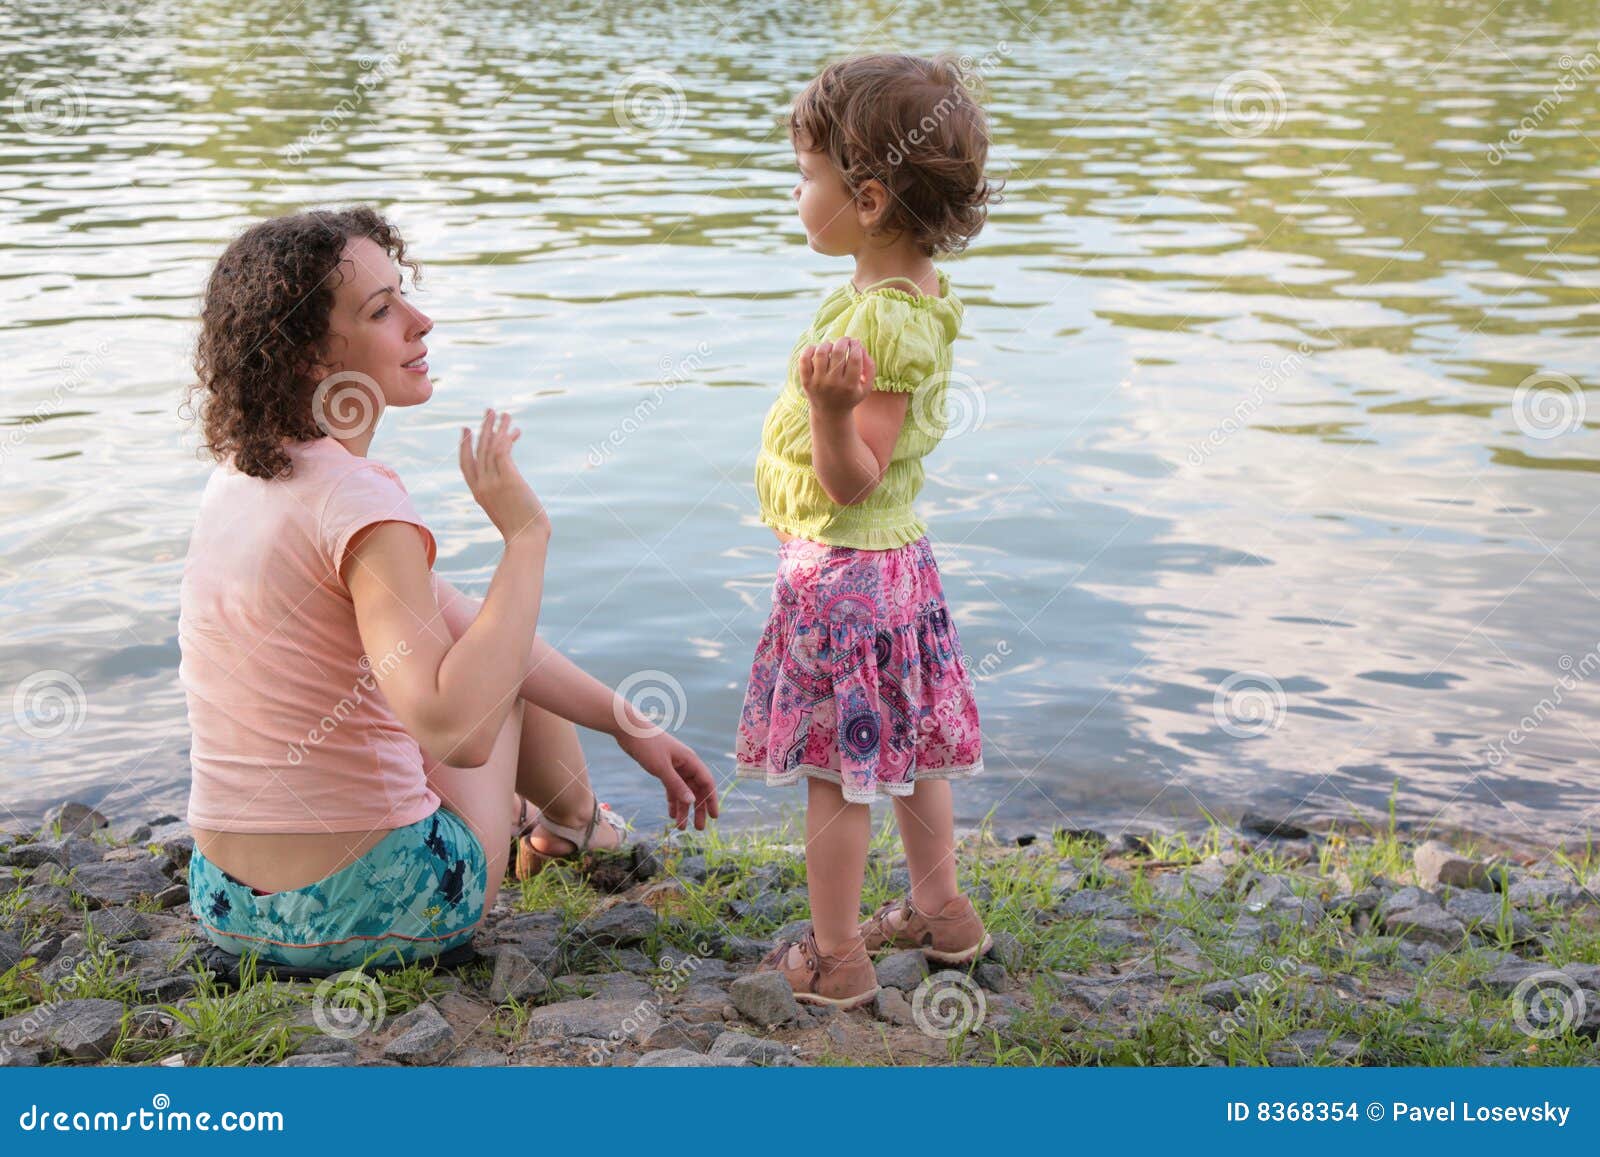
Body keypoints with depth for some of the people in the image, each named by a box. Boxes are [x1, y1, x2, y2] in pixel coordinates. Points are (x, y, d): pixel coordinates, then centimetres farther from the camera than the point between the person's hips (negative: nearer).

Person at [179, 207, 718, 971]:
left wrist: (627, 724, 11)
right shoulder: (356, 500, -23)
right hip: (366, 913, -7)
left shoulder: (241, 473, 5)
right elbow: (456, 729, -36)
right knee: (503, 658, 20)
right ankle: (571, 823, 46)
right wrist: (525, 537, -25)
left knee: (485, 642, 27)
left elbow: (461, 626, 8)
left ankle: (515, 815, 50)